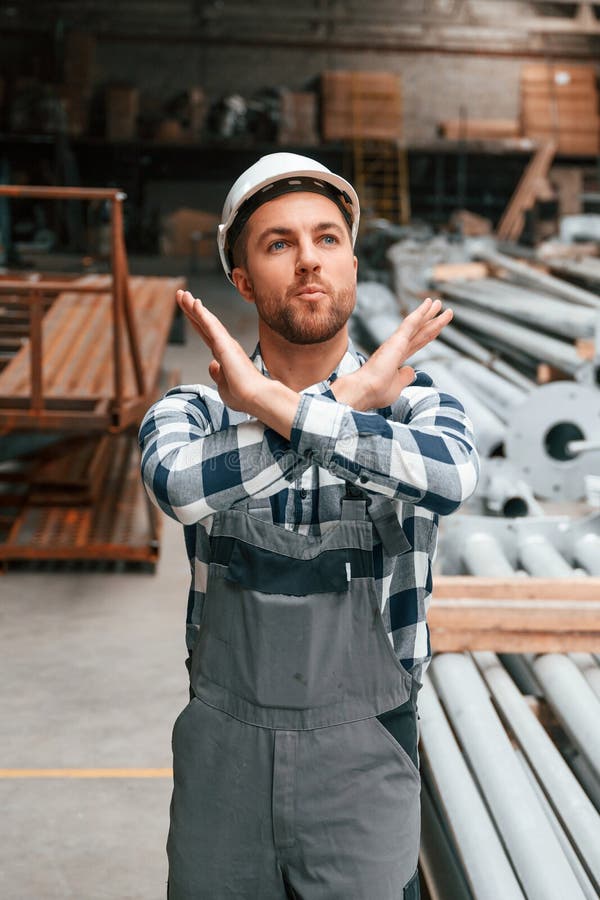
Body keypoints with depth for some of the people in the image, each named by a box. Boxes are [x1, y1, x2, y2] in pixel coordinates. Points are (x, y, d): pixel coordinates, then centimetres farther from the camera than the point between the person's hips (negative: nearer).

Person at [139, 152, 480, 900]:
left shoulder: (416, 405, -4)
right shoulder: (189, 413, -3)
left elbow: (450, 478, -30)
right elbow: (181, 487, -28)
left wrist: (269, 399, -25)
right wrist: (348, 400, -20)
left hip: (363, 758, 0)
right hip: (223, 754, 1)